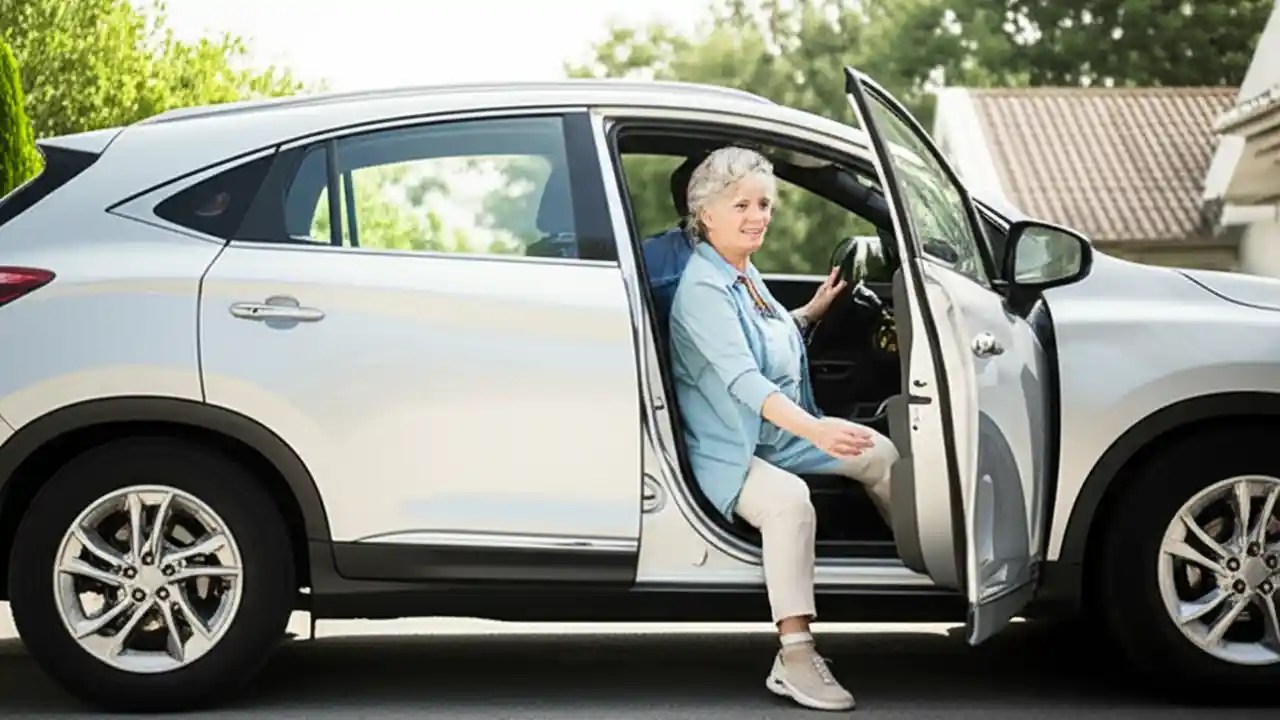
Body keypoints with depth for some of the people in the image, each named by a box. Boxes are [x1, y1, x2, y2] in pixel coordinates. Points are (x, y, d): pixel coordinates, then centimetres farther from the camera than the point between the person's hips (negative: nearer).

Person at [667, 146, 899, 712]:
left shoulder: (744, 272, 10)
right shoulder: (702, 288, -21)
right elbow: (741, 377, -36)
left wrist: (815, 309, 25)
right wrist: (812, 429, -48)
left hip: (781, 435, 10)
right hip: (729, 453, -10)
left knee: (880, 453, 12)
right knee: (790, 499, -37)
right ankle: (795, 659, -40)